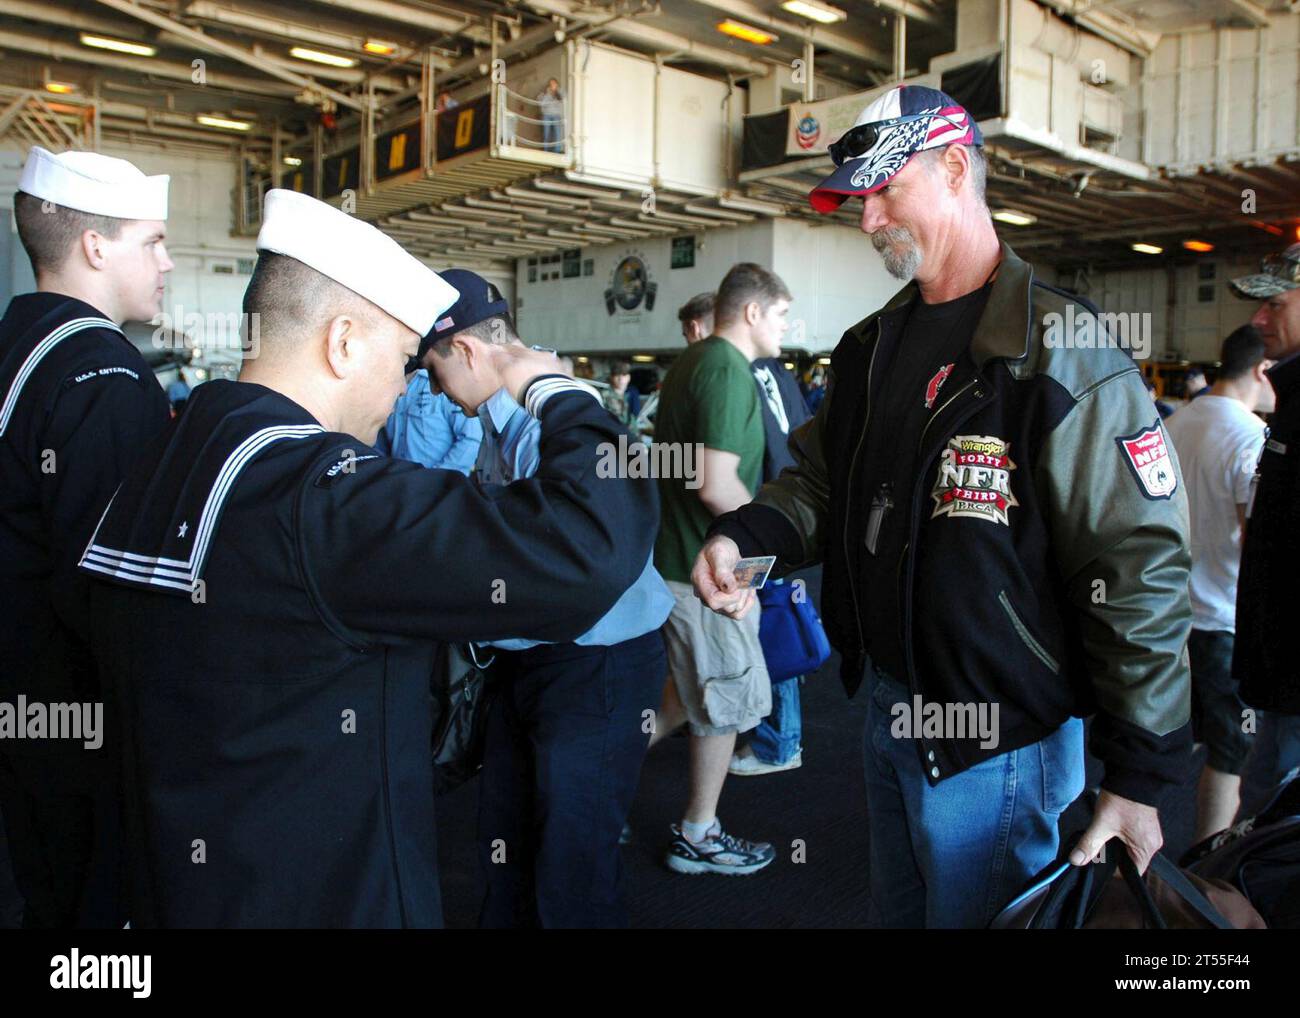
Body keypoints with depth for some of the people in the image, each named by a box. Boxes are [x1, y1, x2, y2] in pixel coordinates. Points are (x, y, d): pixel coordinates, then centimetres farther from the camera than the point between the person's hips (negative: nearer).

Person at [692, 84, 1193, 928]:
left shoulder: (1062, 352, -18)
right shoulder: (870, 347, 8)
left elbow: (1141, 575, -18)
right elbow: (820, 479, 15)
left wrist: (1142, 776, -17)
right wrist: (743, 534, -7)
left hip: (996, 743, -7)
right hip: (887, 707, 8)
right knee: (898, 908, 26)